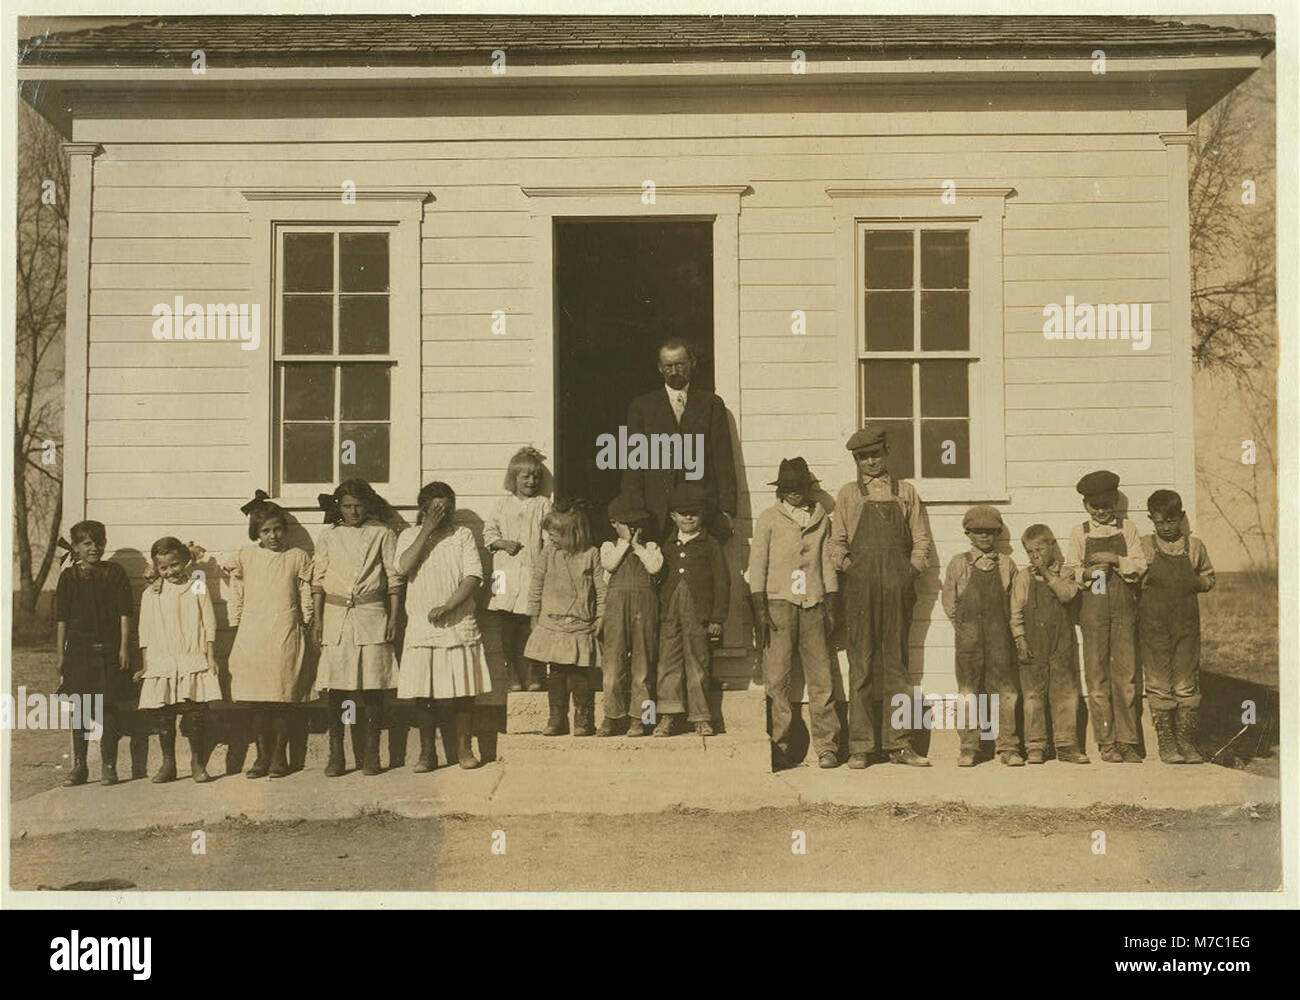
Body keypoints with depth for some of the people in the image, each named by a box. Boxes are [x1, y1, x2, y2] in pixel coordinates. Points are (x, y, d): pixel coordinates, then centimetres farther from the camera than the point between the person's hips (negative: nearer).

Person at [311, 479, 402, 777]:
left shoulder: (382, 534, 6)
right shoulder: (328, 536, 11)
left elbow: (394, 579, 6)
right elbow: (318, 581, 11)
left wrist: (393, 617, -1)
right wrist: (316, 619, 4)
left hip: (372, 617, -1)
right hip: (335, 616, 1)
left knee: (374, 686, -2)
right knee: (336, 687, -1)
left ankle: (371, 755, 6)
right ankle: (336, 756, 5)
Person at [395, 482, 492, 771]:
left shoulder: (462, 535, 5)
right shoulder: (409, 536, 7)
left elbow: (474, 576, -5)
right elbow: (404, 567, -12)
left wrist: (448, 606, -16)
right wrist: (427, 530, -13)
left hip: (459, 625, 0)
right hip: (421, 626, 0)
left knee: (462, 691, 2)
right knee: (423, 694, 3)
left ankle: (464, 748, 14)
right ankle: (427, 752, 13)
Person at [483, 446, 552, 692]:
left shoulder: (544, 504, 8)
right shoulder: (503, 504, 12)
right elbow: (488, 531, 13)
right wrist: (502, 543, -6)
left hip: (534, 571, -1)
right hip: (507, 573, 1)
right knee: (508, 630, 2)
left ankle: (534, 676, 8)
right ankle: (514, 676, 12)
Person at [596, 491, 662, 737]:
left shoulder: (650, 547, 14)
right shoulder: (609, 547, 15)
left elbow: (655, 566, -7)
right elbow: (609, 563, -8)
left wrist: (637, 545, 1)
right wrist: (625, 542, 0)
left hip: (645, 605, 0)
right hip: (616, 604, 0)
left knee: (642, 662, 0)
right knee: (613, 662, -4)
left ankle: (638, 718, 5)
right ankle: (612, 718, 3)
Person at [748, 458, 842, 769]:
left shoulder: (821, 518, 14)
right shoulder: (769, 518, 6)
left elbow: (828, 561, 17)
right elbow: (757, 564, 4)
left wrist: (832, 604, 11)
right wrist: (759, 608, -4)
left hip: (814, 603, 2)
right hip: (778, 602, -2)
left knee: (821, 677, -2)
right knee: (777, 679, -4)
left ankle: (827, 747, 2)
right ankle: (779, 747, 3)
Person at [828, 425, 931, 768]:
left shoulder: (905, 492, 16)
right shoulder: (848, 494, 13)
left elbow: (921, 538, 14)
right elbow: (836, 540, 11)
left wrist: (913, 566, 0)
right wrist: (845, 564, -4)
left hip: (897, 585, 1)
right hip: (860, 586, -1)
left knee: (896, 663, 3)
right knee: (862, 665, -2)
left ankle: (898, 743, 7)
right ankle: (860, 746, 1)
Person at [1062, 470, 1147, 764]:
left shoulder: (1127, 529, 10)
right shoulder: (1079, 533, 9)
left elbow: (1140, 566, 3)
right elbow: (1070, 571, 3)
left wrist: (1115, 560, -13)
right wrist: (1087, 573, -16)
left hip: (1124, 609, 0)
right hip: (1093, 609, 0)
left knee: (1126, 675, -2)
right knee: (1097, 677, -1)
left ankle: (1127, 741, 4)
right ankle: (1106, 743, 5)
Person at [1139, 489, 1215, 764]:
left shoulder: (1194, 546, 7)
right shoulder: (1144, 546, 2)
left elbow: (1209, 577, 17)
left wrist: (1197, 583, -2)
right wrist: (1144, 582, -11)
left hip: (1187, 623, 1)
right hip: (1153, 625, -1)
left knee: (1187, 685, 3)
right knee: (1159, 686, 1)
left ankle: (1186, 740, 14)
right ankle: (1166, 742, 10)